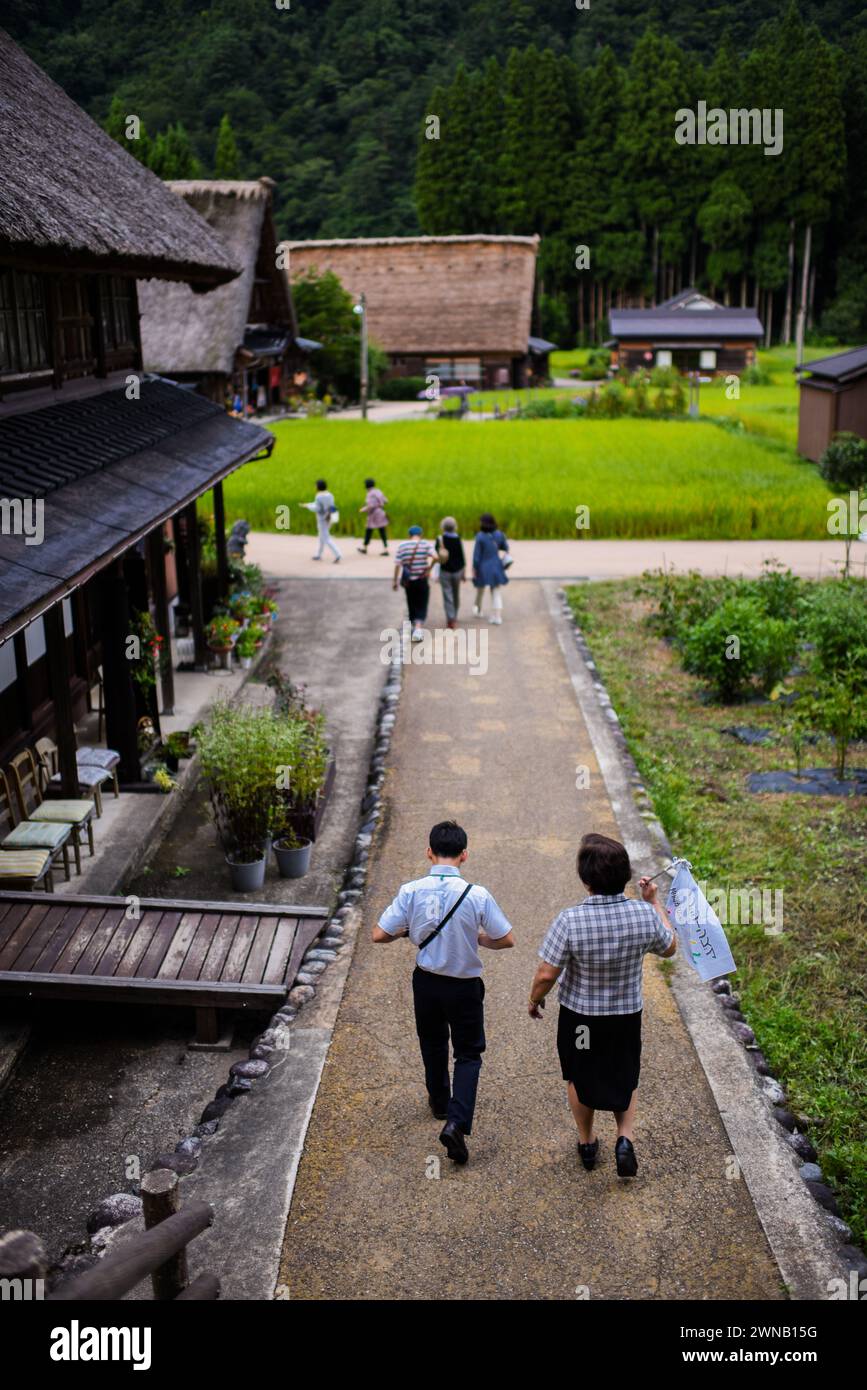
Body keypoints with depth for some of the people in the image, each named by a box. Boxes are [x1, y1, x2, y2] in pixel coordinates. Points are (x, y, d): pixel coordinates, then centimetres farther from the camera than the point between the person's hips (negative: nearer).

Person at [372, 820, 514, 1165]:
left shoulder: (411, 891, -16)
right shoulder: (477, 895, -20)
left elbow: (379, 935, -12)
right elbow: (506, 940, -12)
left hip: (426, 982, 3)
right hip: (465, 985, -2)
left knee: (433, 1045, 26)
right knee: (468, 1053, 12)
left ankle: (439, 1102, 47)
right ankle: (457, 1122, -5)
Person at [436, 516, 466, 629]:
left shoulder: (440, 539, -10)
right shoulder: (458, 539, -6)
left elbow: (436, 555, -7)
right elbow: (463, 557, -3)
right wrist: (464, 573, 4)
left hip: (445, 570, -2)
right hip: (457, 570, 2)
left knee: (447, 596, 0)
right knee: (456, 595, 17)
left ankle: (450, 619, -7)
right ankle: (454, 618, 30)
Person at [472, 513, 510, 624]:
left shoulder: (480, 536, -17)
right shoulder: (499, 534, -5)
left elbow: (477, 554, -15)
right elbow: (506, 547, 10)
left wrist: (474, 568, -7)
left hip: (483, 567, -2)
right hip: (496, 566, 2)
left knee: (480, 590, 20)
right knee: (496, 591, 7)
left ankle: (478, 610, 40)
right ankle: (497, 616, -1)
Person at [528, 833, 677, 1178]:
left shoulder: (569, 920, -29)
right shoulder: (644, 914, -19)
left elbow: (547, 974, -20)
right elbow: (669, 947, 2)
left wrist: (534, 1000, 0)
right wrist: (655, 902, 12)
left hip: (579, 1014, -2)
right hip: (627, 1014, 2)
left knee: (579, 1078, 23)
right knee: (626, 1078, 26)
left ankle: (587, 1142, 40)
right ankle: (625, 1138, 11)